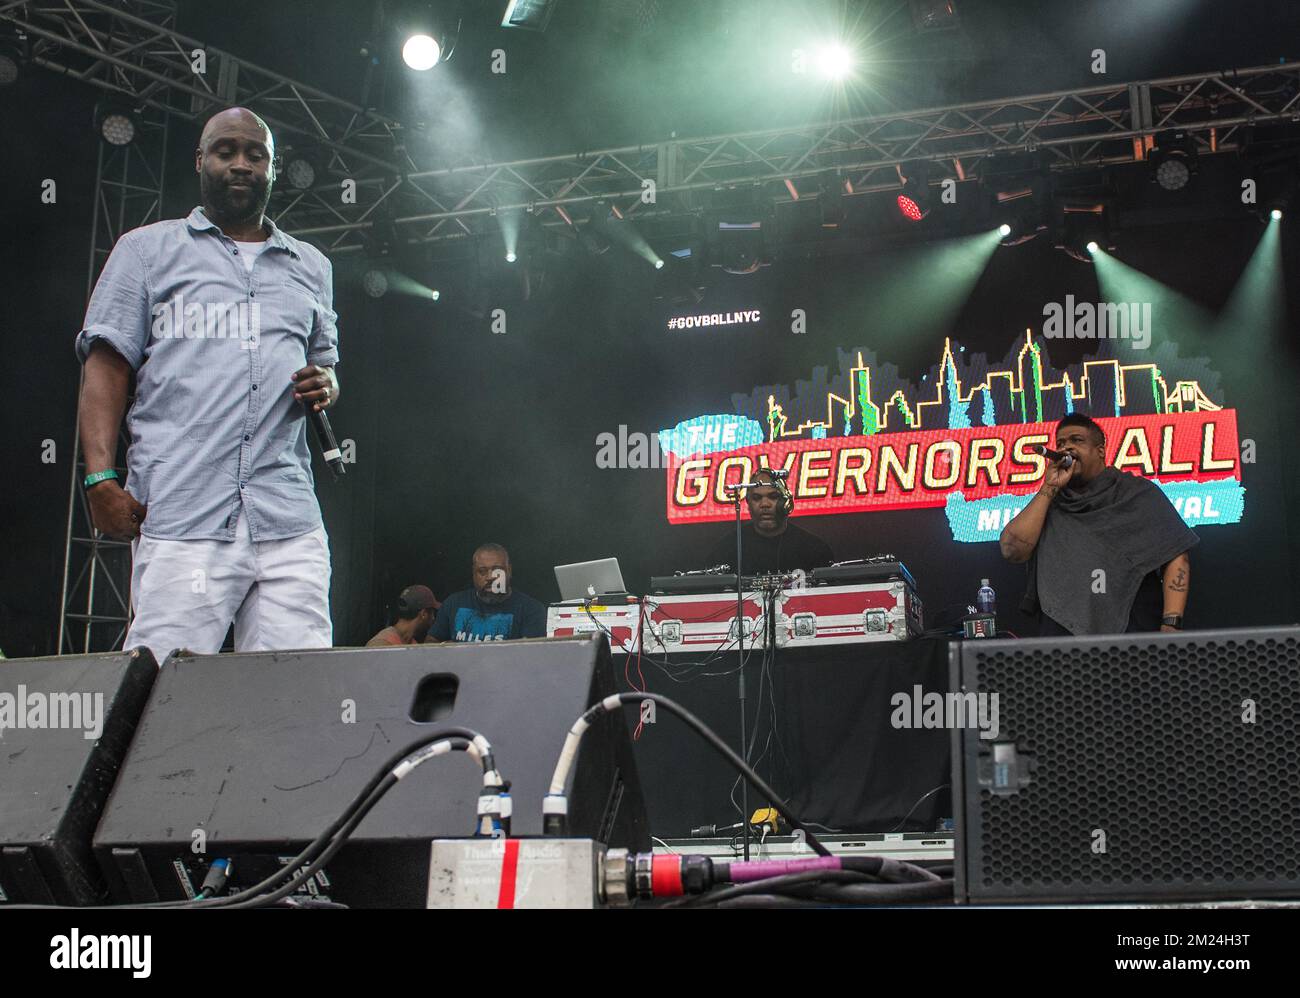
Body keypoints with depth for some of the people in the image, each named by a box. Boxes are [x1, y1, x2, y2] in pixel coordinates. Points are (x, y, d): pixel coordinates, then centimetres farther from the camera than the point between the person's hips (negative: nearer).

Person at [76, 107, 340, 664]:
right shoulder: (146, 249, 16)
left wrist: (324, 387, 5)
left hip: (289, 518, 3)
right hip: (178, 513, -3)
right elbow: (107, 366, 9)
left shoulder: (310, 267, 25)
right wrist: (101, 478, -5)